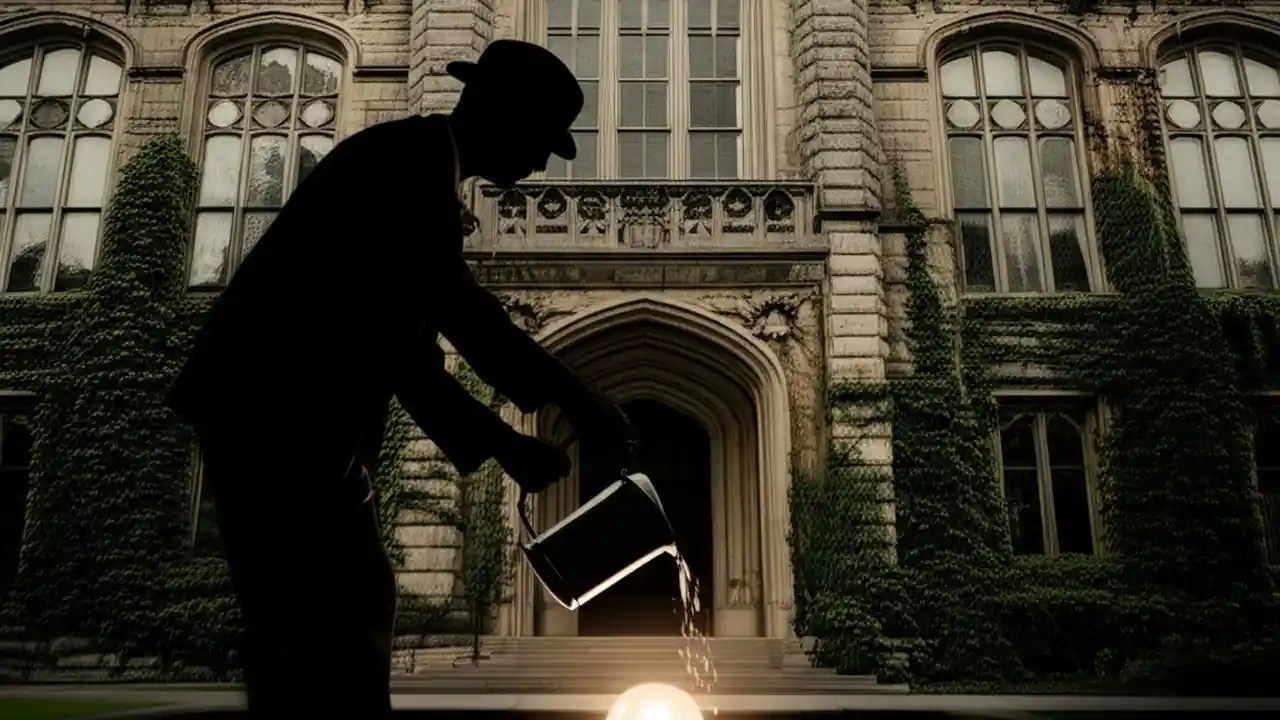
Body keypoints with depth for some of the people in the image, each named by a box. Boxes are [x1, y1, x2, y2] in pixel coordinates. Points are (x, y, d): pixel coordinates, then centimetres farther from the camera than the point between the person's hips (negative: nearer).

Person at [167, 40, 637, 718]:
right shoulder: (411, 154, -8)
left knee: (345, 608, 13)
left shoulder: (419, 169, 20)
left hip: (285, 416, 10)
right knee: (334, 616, -12)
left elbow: (406, 349, 17)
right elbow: (454, 302, -20)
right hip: (272, 413, -10)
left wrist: (501, 443, 11)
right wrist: (571, 395, -17)